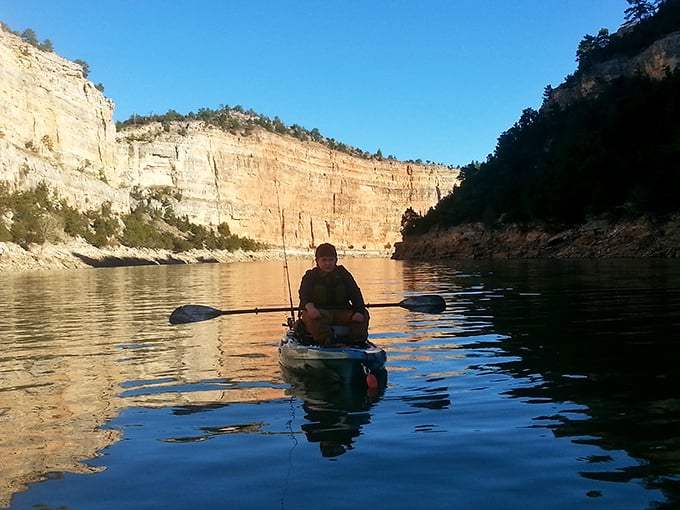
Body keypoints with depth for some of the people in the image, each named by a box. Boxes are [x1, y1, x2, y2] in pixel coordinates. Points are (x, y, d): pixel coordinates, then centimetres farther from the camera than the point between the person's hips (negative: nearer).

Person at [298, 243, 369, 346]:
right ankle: (325, 341, -48)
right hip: (319, 310, -3)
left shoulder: (343, 274, 16)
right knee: (312, 316, -37)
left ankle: (356, 340, -27)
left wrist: (359, 311, -14)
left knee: (364, 314, -20)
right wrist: (310, 307, -34)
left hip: (342, 311, 3)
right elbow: (304, 294, -10)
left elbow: (355, 294, 6)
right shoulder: (310, 276, 9)